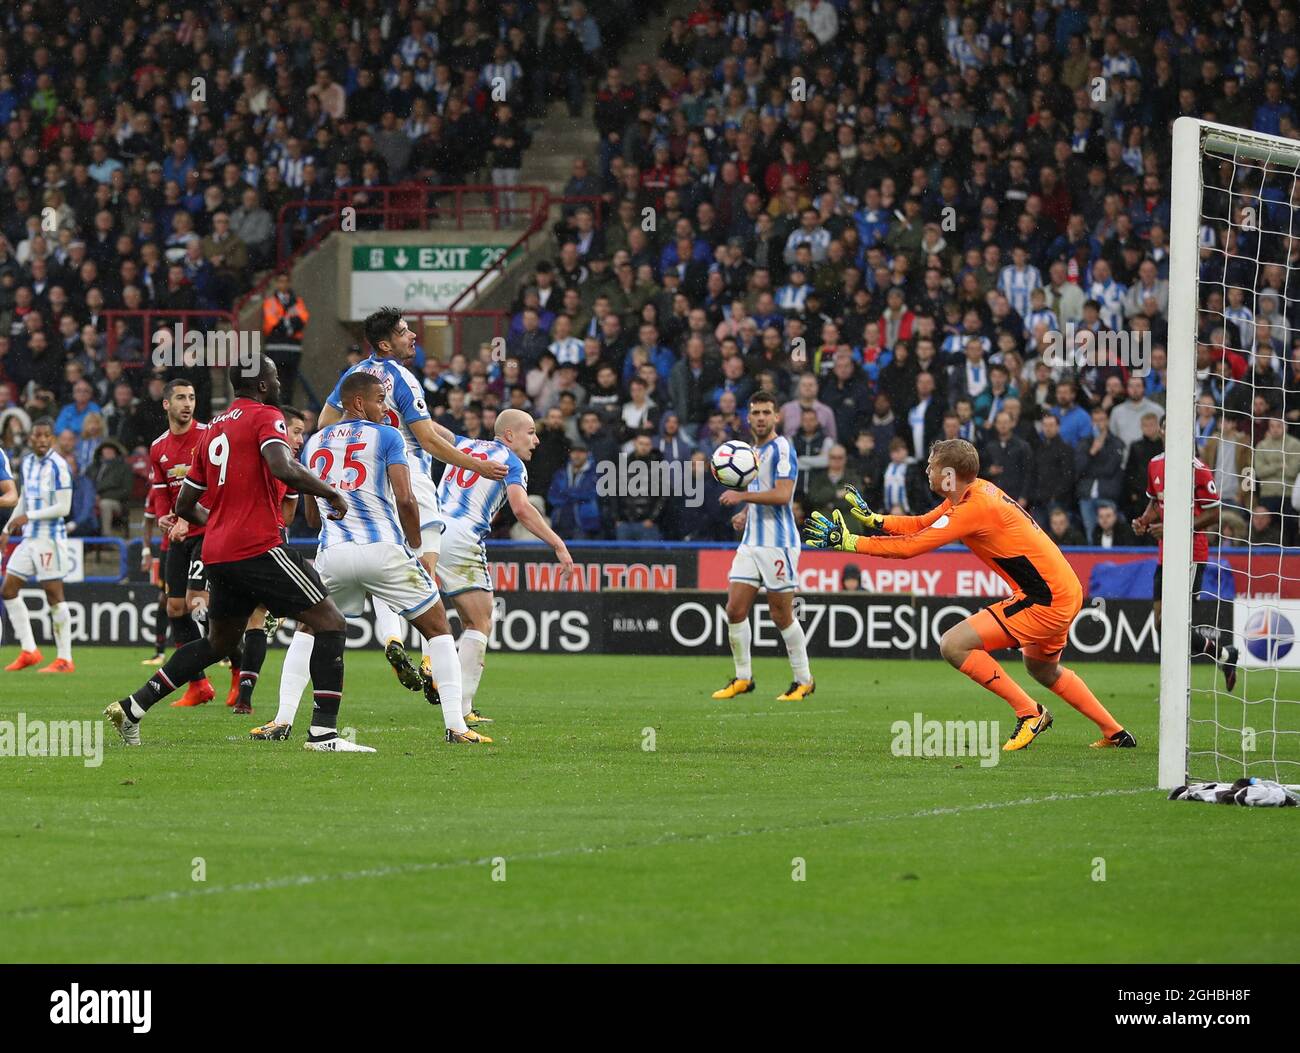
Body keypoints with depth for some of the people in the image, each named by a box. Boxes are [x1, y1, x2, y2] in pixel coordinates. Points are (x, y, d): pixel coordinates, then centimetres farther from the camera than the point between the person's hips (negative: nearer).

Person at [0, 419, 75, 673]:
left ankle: (65, 659, -2)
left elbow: (63, 507, -17)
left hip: (50, 538, -8)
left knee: (54, 595, -7)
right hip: (29, 538, 8)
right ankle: (29, 651, 12)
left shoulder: (58, 466, -13)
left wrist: (28, 516, -18)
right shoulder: (27, 463, 12)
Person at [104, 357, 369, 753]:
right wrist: (331, 493, -12)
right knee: (331, 624, -3)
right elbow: (282, 468, -24)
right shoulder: (265, 417, -4)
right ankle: (323, 732, -13)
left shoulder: (214, 428, 19)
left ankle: (132, 707, 20)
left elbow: (185, 504, 22)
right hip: (259, 548, -8)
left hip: (217, 555, 8)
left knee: (219, 642, 25)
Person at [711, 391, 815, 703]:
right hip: (751, 543, 8)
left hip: (778, 543, -8)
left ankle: (804, 680, 10)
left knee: (782, 615, -3)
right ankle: (743, 678, 10)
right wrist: (745, 514, 10)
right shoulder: (751, 452, 16)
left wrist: (743, 496, -20)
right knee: (735, 610, 0)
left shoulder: (782, 449, -10)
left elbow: (782, 494, -21)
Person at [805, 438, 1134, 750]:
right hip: (1065, 589, 10)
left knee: (954, 645, -13)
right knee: (1044, 669, 33)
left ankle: (1029, 713, -4)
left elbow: (910, 547, -21)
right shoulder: (978, 490, 7)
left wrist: (846, 541, -16)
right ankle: (1115, 733, 40)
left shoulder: (974, 508, -20)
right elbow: (920, 524, 14)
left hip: (1046, 601, -10)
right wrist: (871, 517, 2)